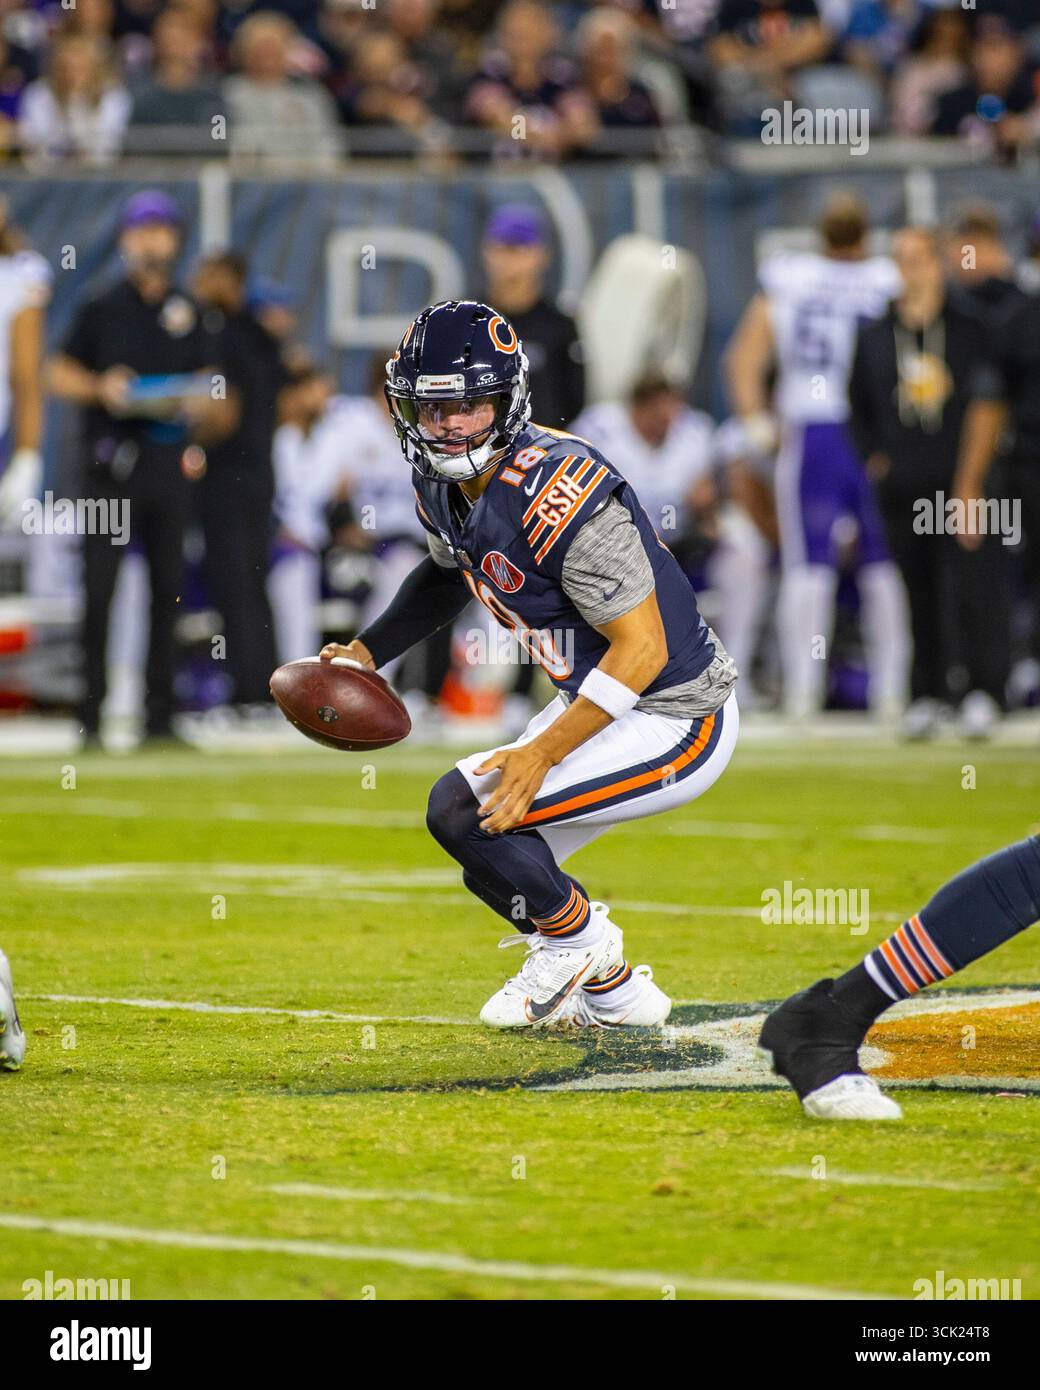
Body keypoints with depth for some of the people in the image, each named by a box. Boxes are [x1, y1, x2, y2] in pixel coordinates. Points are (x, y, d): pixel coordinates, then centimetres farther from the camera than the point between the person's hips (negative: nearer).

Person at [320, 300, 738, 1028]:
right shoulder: (445, 485, -1)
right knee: (496, 866, 13)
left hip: (677, 720, -9)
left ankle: (578, 939, 6)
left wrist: (543, 753, -31)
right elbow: (450, 572, 24)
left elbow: (643, 650, -28)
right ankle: (614, 995, 30)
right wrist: (365, 654, 10)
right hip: (599, 701, 10)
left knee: (467, 813, -18)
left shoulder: (558, 495, -29)